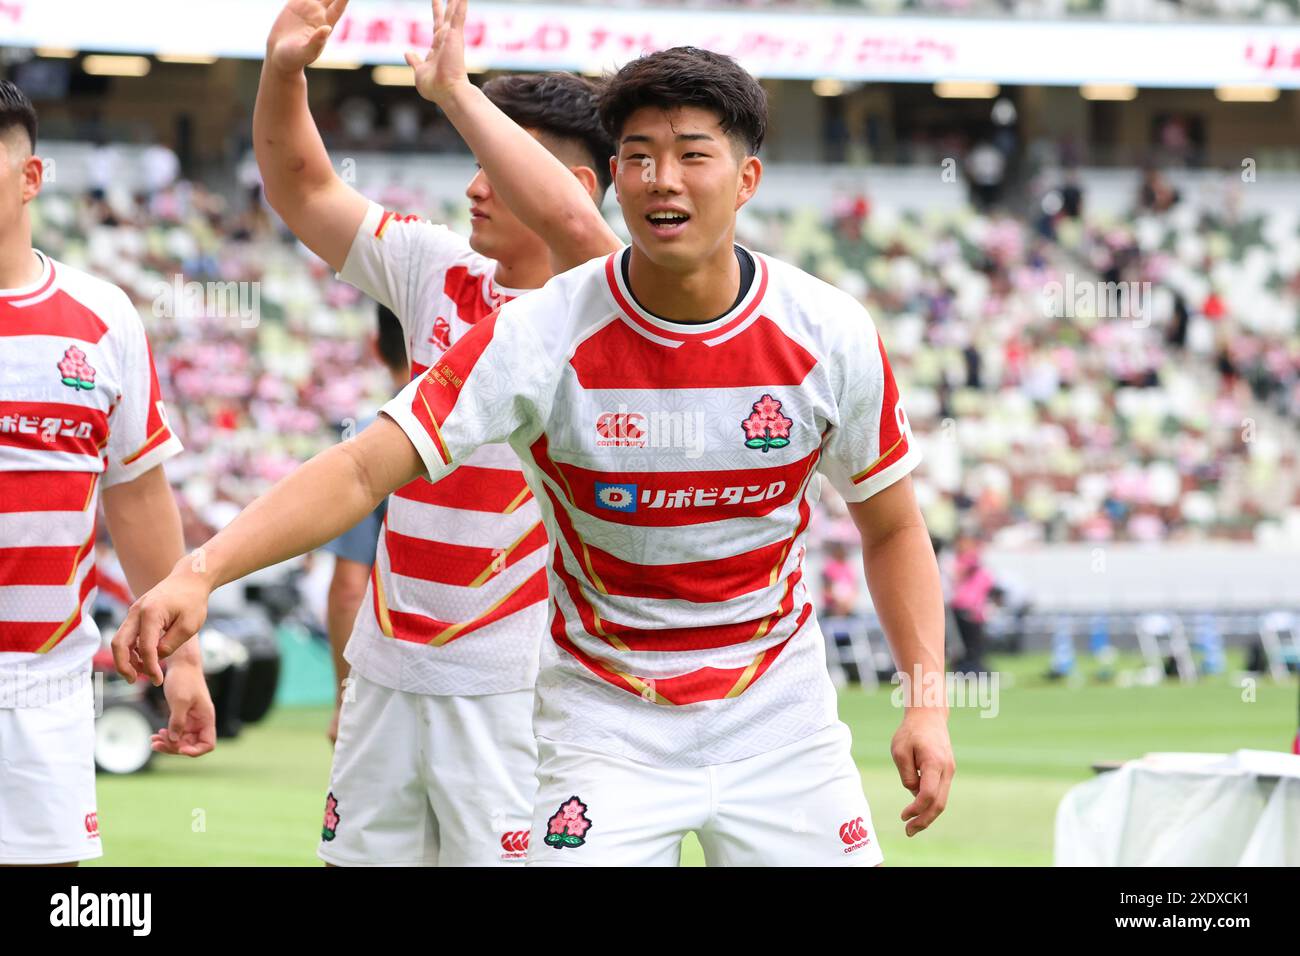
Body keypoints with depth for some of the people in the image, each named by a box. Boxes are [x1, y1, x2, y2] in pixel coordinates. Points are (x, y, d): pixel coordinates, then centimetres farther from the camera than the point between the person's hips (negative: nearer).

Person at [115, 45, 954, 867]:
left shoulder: (832, 334, -10)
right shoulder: (541, 335, -16)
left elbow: (892, 526, 5)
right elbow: (361, 470, -22)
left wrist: (929, 702, -7)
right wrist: (198, 575, -35)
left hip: (780, 722, 2)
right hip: (608, 724, -2)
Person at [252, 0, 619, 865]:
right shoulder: (437, 269, 9)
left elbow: (568, 221, -32)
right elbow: (302, 189, 15)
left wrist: (456, 89, -28)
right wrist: (284, 70, -2)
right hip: (388, 665, 6)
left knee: (497, 857, -7)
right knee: (361, 855, 9)